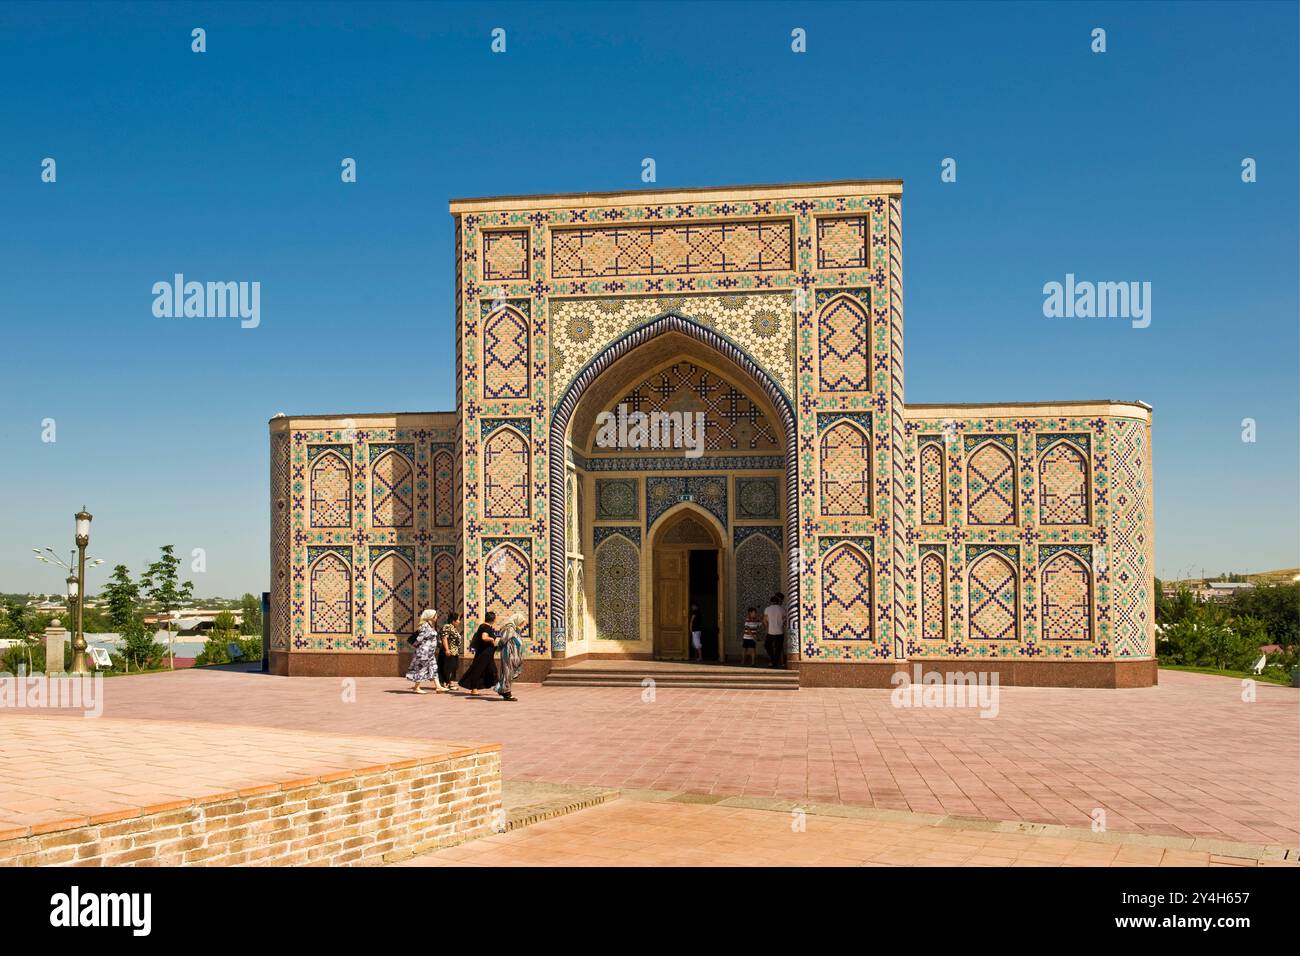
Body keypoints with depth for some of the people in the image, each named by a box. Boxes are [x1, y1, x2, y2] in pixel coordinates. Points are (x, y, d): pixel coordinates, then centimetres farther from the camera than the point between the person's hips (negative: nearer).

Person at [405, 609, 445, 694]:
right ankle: (417, 688, 7)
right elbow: (419, 638, -17)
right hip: (424, 651, -10)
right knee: (422, 669, -1)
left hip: (430, 652, 10)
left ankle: (438, 687, 7)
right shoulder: (425, 626, -17)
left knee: (434, 669, 7)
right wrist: (416, 645, -2)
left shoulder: (430, 626, 12)